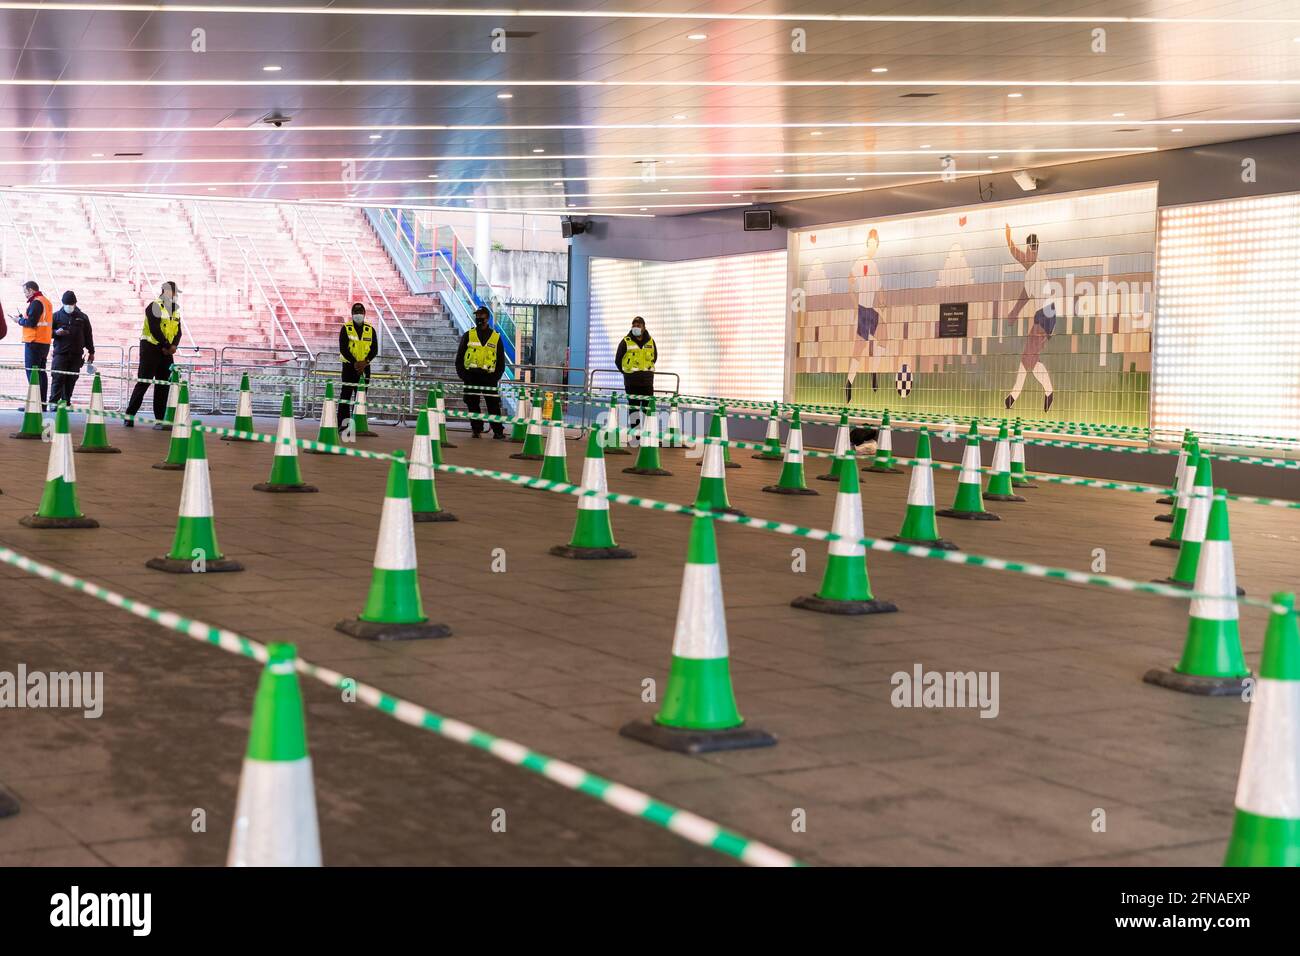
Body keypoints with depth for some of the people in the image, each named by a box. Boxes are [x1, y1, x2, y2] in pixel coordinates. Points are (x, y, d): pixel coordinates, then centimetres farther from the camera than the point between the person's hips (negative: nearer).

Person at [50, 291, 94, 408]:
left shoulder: (82, 317, 12)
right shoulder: (57, 316, 8)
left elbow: (88, 335, 16)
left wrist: (91, 352, 14)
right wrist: (56, 332, -13)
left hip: (76, 355, 2)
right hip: (60, 353, -2)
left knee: (71, 379, 1)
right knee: (58, 377, -11)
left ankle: (66, 402, 7)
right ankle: (53, 402, -13)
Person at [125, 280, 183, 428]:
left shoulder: (176, 310, 13)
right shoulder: (155, 307, -11)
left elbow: (178, 331, 10)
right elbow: (155, 329, -19)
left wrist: (174, 345, -8)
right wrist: (167, 346, -15)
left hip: (166, 351, 7)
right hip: (150, 348, -7)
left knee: (163, 385, 5)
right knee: (143, 382, -7)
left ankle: (160, 419, 8)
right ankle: (129, 415, -1)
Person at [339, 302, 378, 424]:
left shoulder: (370, 329, 7)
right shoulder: (346, 328, -1)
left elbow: (374, 349, 2)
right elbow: (343, 348, -8)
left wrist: (365, 361, -14)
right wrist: (354, 362, -17)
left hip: (364, 367, 3)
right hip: (349, 365, -3)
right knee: (346, 393, -5)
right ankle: (343, 420, -5)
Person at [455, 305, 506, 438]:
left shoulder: (496, 337, 8)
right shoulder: (468, 336, 8)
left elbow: (501, 360, 11)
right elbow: (459, 357, 10)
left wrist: (496, 376, -1)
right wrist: (462, 374, -2)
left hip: (488, 376, -1)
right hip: (471, 376, 1)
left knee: (494, 405, -5)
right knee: (473, 405, 3)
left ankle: (498, 432, -3)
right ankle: (477, 430, 11)